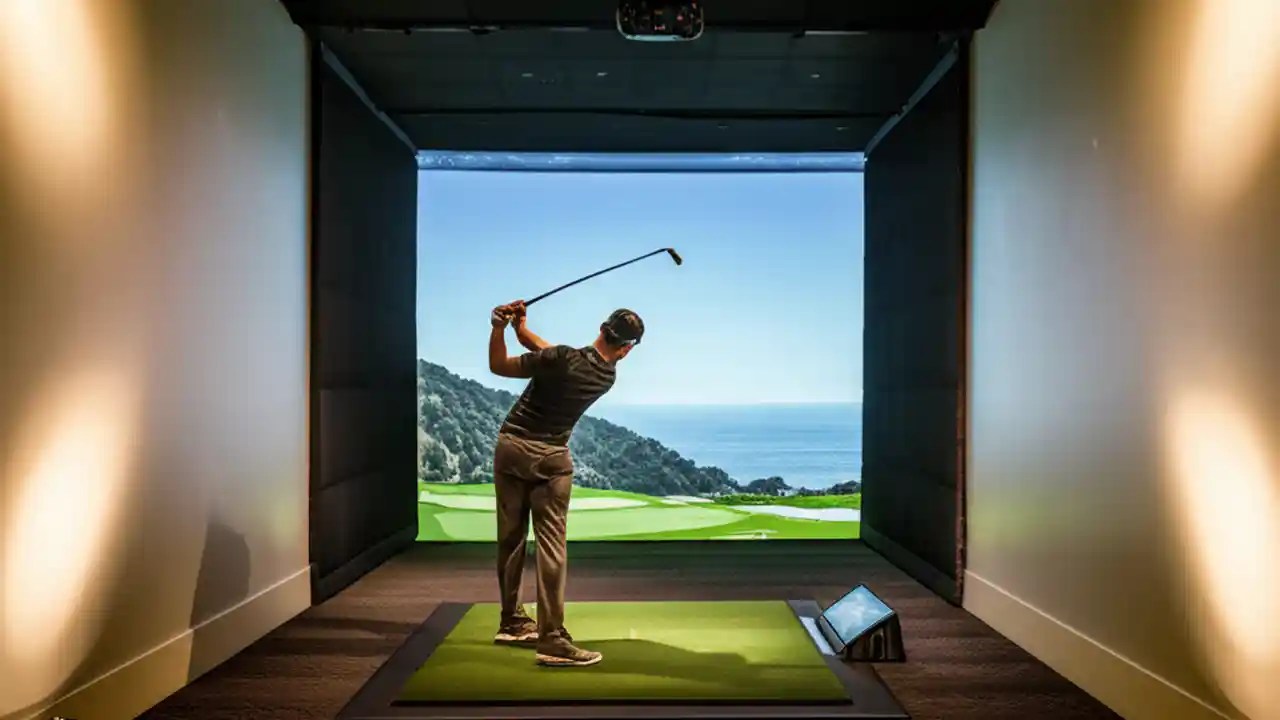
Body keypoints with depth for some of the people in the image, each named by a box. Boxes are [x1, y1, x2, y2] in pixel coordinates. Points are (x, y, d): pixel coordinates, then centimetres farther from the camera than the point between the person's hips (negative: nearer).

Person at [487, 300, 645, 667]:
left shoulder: (562, 358, -13)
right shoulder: (608, 376, -1)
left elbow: (498, 366, -5)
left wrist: (499, 328, -6)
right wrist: (520, 327, 1)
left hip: (510, 446, 1)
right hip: (549, 457, -1)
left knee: (510, 538, 11)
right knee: (551, 544, -2)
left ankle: (511, 621, 25)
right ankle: (552, 638, -7)